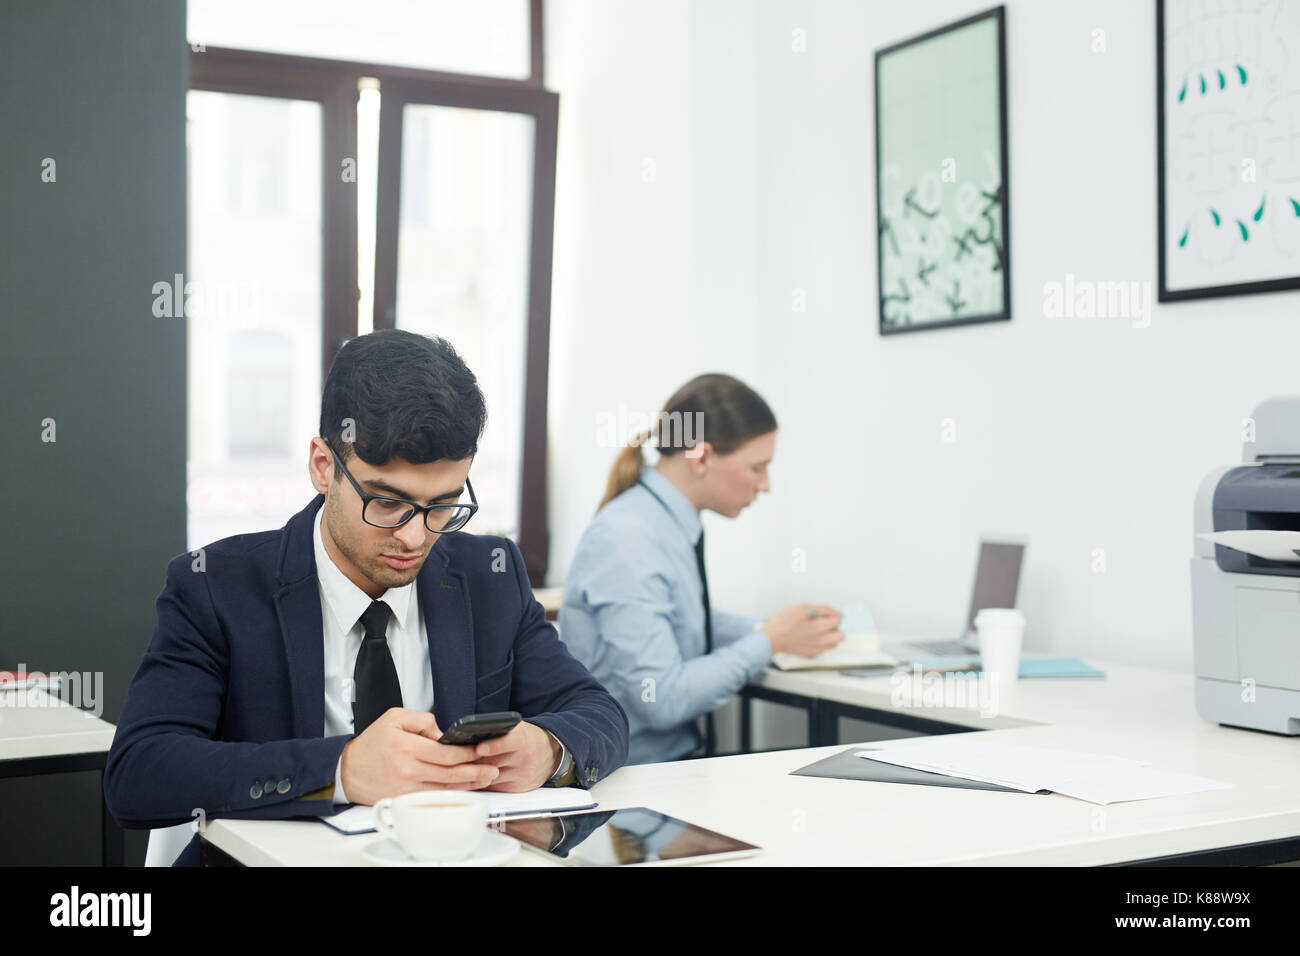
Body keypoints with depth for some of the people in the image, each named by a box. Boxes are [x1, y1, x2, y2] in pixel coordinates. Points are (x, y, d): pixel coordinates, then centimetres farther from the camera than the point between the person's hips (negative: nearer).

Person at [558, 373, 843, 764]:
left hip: (680, 753, 8)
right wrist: (768, 642, -13)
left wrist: (773, 627, 9)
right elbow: (661, 699, -23)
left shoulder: (678, 524, 5)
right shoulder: (625, 542, -21)